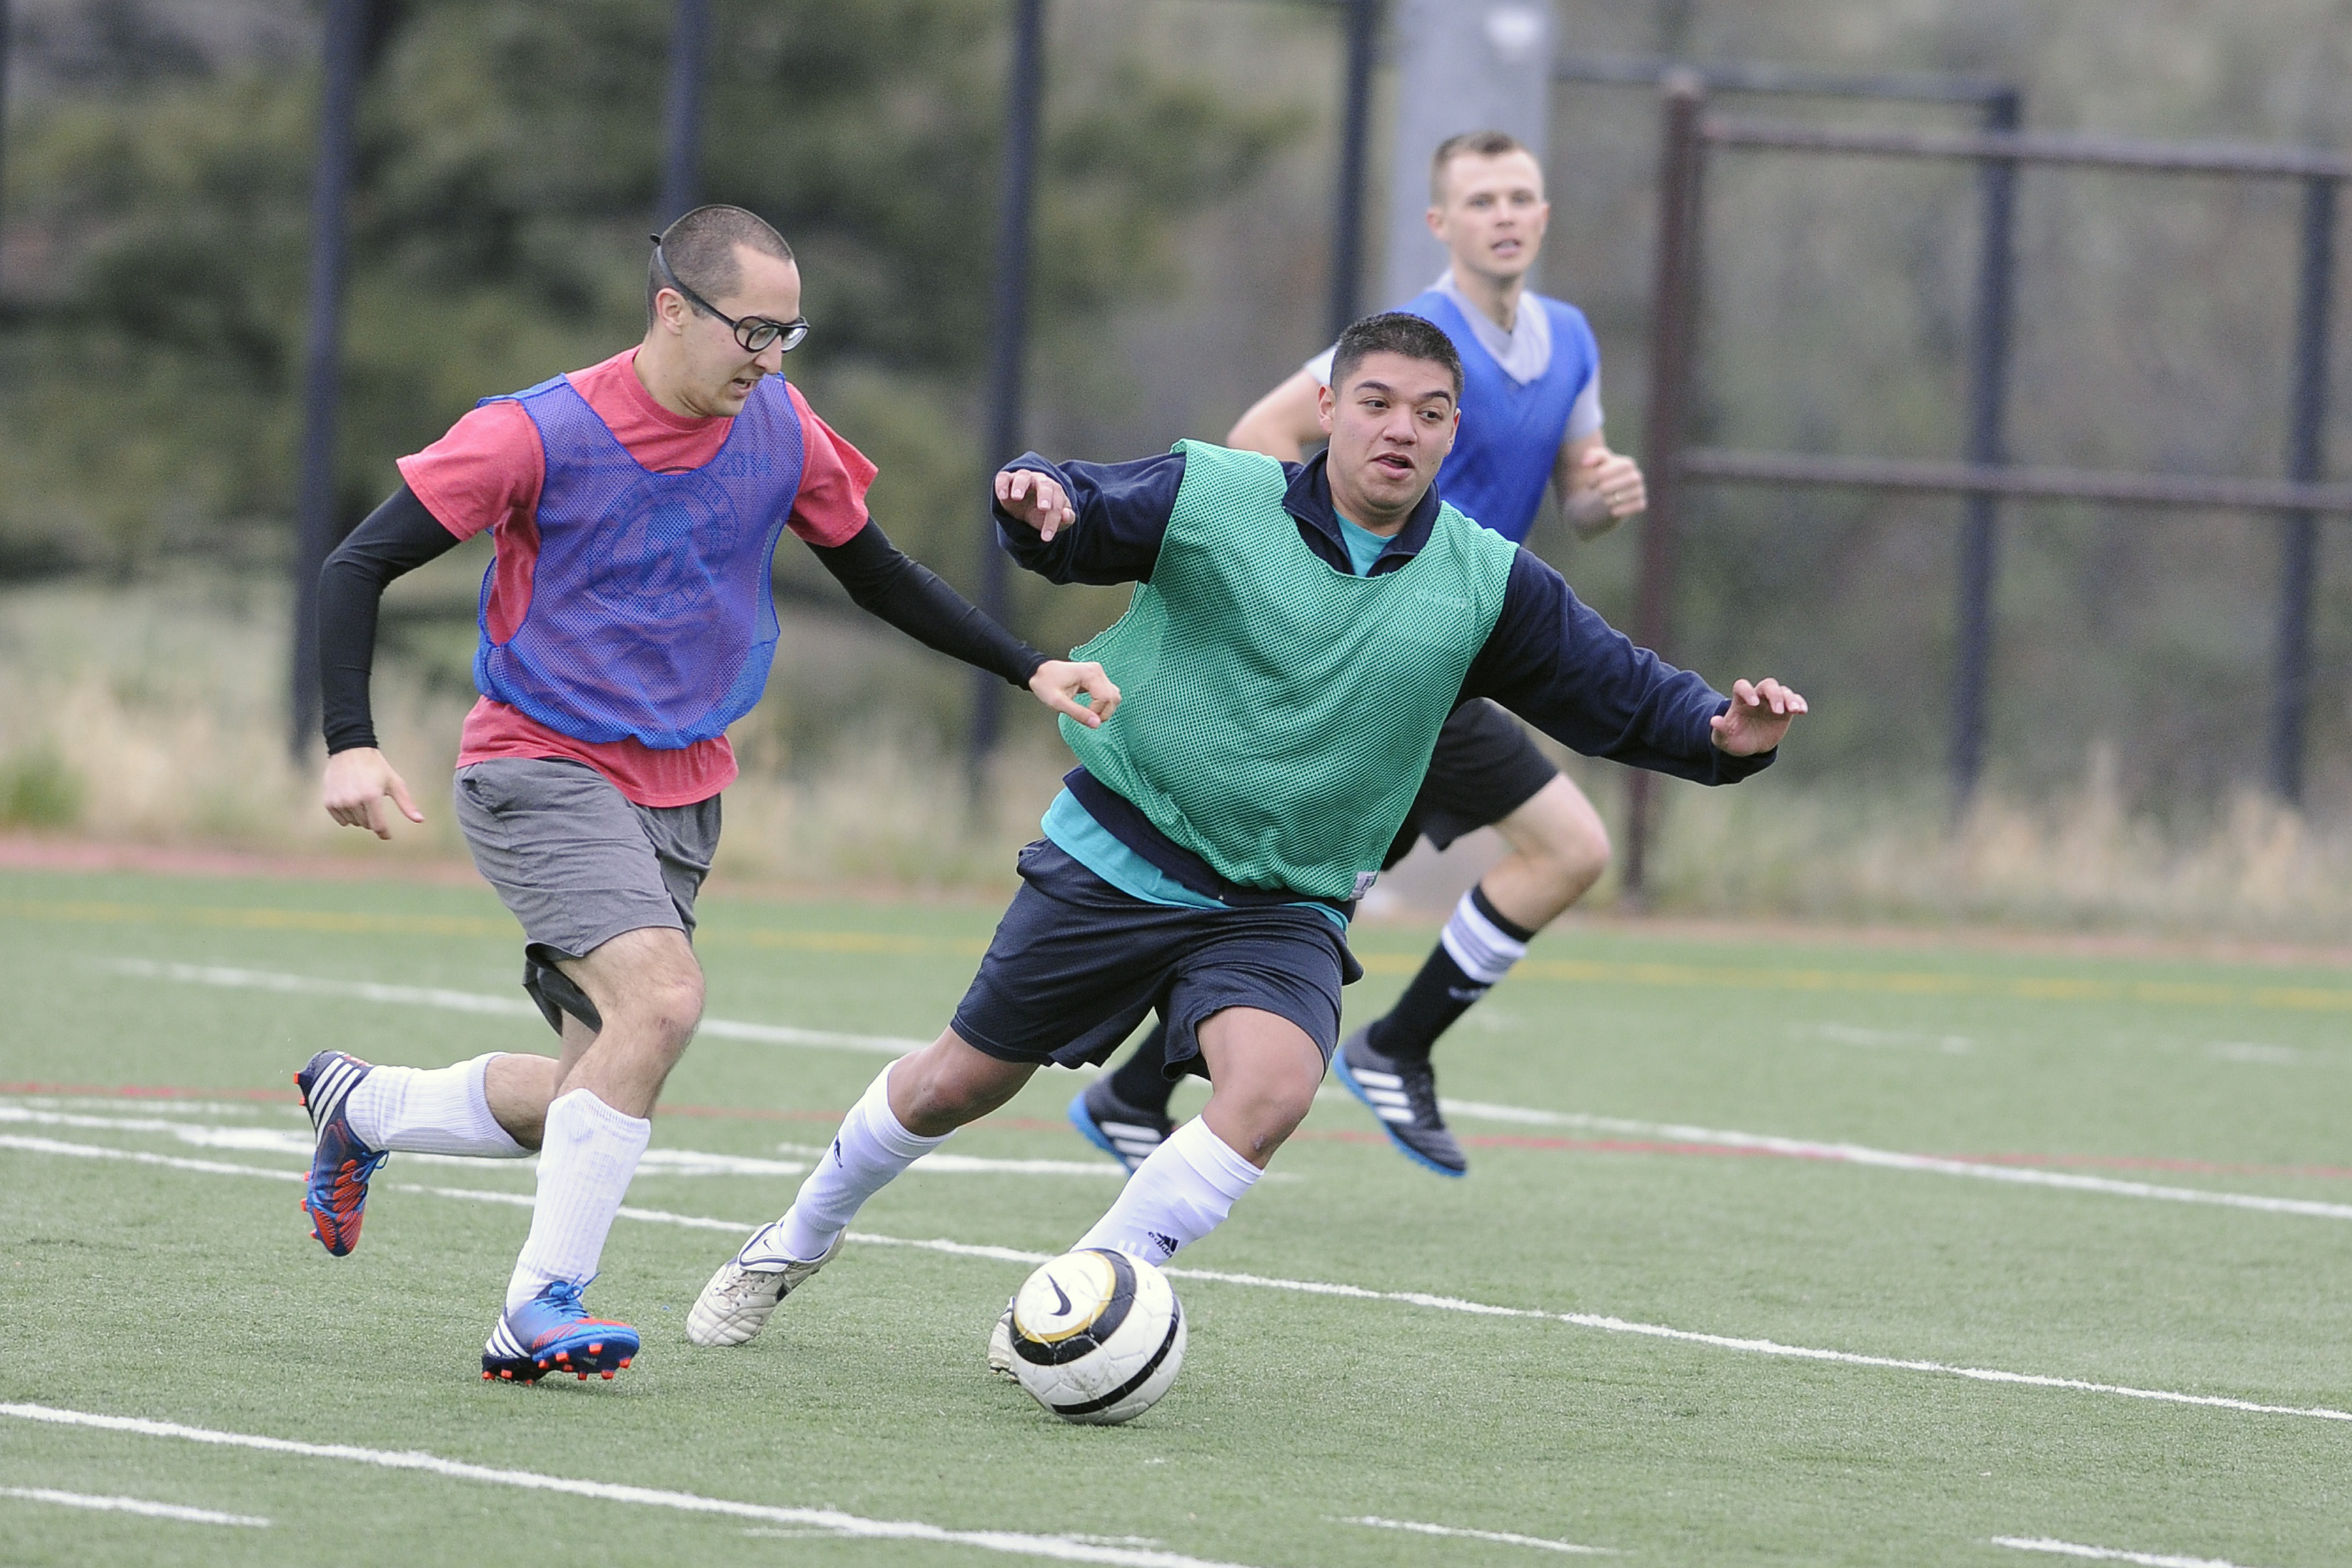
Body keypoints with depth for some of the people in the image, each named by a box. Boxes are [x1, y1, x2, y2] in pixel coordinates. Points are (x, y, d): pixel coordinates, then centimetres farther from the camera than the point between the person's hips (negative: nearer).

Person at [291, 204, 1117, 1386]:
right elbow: (358, 568, -12)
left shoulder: (781, 431, -1)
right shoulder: (537, 436, -16)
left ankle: (357, 1107, 33)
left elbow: (875, 576, 16)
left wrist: (1025, 668, 8)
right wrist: (350, 745, -23)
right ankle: (540, 1308, -21)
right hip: (540, 769, -6)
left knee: (589, 1098, 5)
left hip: (680, 797, 6)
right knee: (664, 994, -28)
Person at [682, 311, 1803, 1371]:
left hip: (1284, 909, 1)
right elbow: (1076, 519, -10)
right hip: (1116, 860, -1)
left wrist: (1721, 732, -20)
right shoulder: (1211, 496, -9)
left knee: (1273, 1086, -28)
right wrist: (1039, 501, -35)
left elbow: (1622, 697, 0)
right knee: (956, 1085, 8)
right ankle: (800, 1240, 38)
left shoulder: (1486, 583, -2)